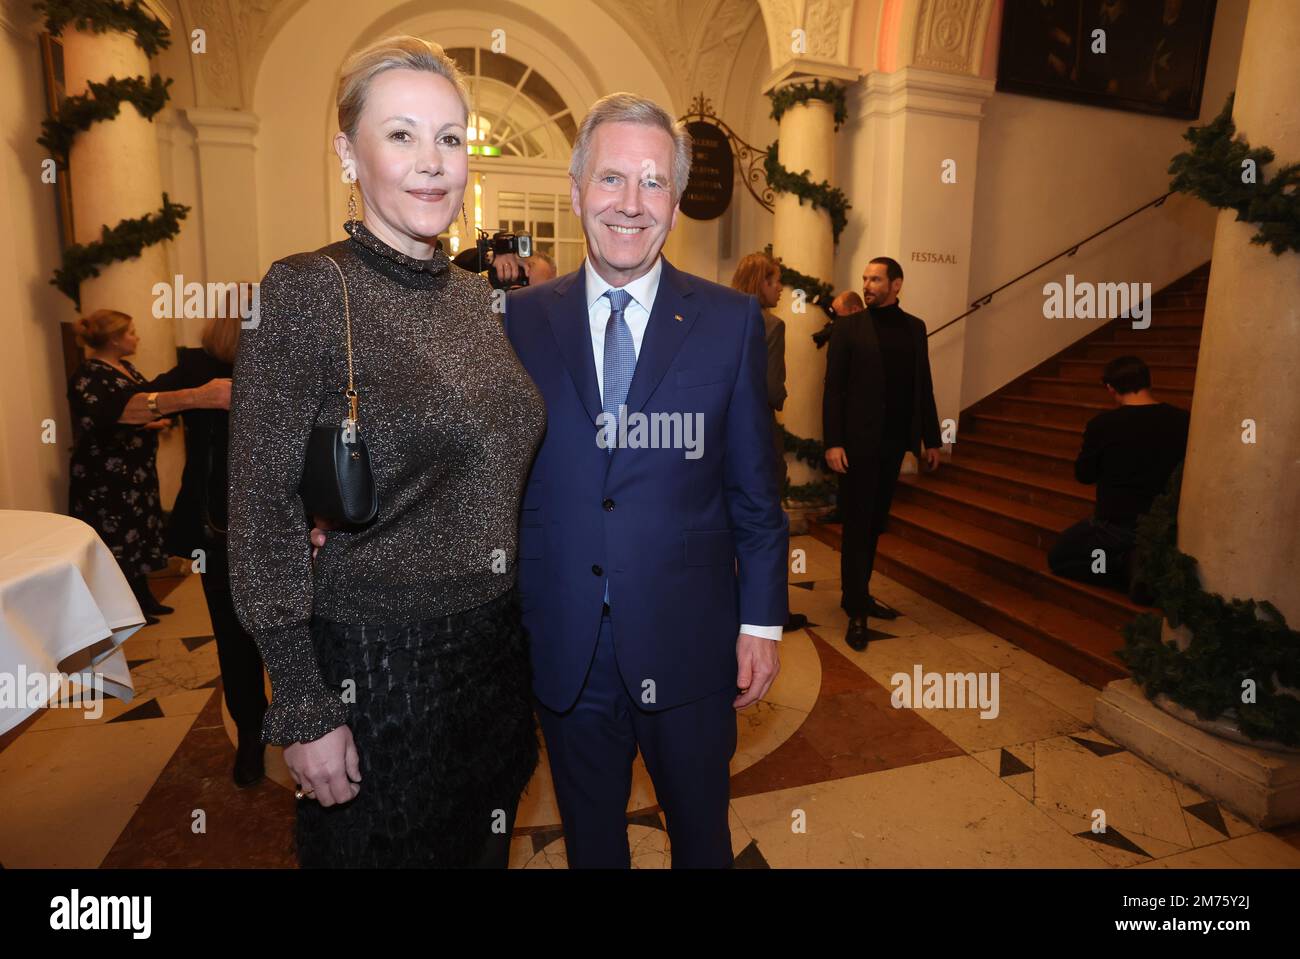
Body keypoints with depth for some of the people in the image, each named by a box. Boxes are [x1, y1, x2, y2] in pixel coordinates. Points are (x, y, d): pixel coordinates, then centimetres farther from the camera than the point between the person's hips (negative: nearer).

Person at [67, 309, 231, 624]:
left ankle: (143, 597, 27)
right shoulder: (88, 377, -23)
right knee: (116, 541, 2)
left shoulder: (125, 367, 8)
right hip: (106, 478, -9)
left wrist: (158, 422, -3)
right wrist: (195, 396, -62)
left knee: (138, 534, 15)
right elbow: (124, 408, -45)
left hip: (136, 471, 9)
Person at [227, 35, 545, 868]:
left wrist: (525, 645, 11)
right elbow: (263, 518, -13)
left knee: (482, 847, 24)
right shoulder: (307, 291, -14)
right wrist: (305, 712, -12)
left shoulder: (476, 294, 4)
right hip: (375, 665, -5)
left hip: (496, 653, 6)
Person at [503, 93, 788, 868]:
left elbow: (755, 489, -2)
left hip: (688, 646, -1)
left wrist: (762, 620, -2)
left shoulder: (731, 321, -4)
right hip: (562, 650, 1)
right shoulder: (522, 321, -2)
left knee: (701, 832, 22)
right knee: (589, 838, 24)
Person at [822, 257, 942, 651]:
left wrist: (931, 438, 10)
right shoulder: (849, 326, -2)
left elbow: (923, 385, 11)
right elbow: (833, 388, -7)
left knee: (874, 523, 12)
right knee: (857, 525, 1)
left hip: (894, 442, 4)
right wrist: (832, 442, -14)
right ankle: (856, 610, 9)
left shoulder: (914, 327, 10)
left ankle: (858, 593, 26)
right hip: (858, 442, -4)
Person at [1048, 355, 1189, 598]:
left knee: (1057, 559, 17)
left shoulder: (1102, 424, -18)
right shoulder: (1183, 421, -8)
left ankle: (1127, 565, -5)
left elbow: (1084, 475, -4)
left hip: (1117, 526, -5)